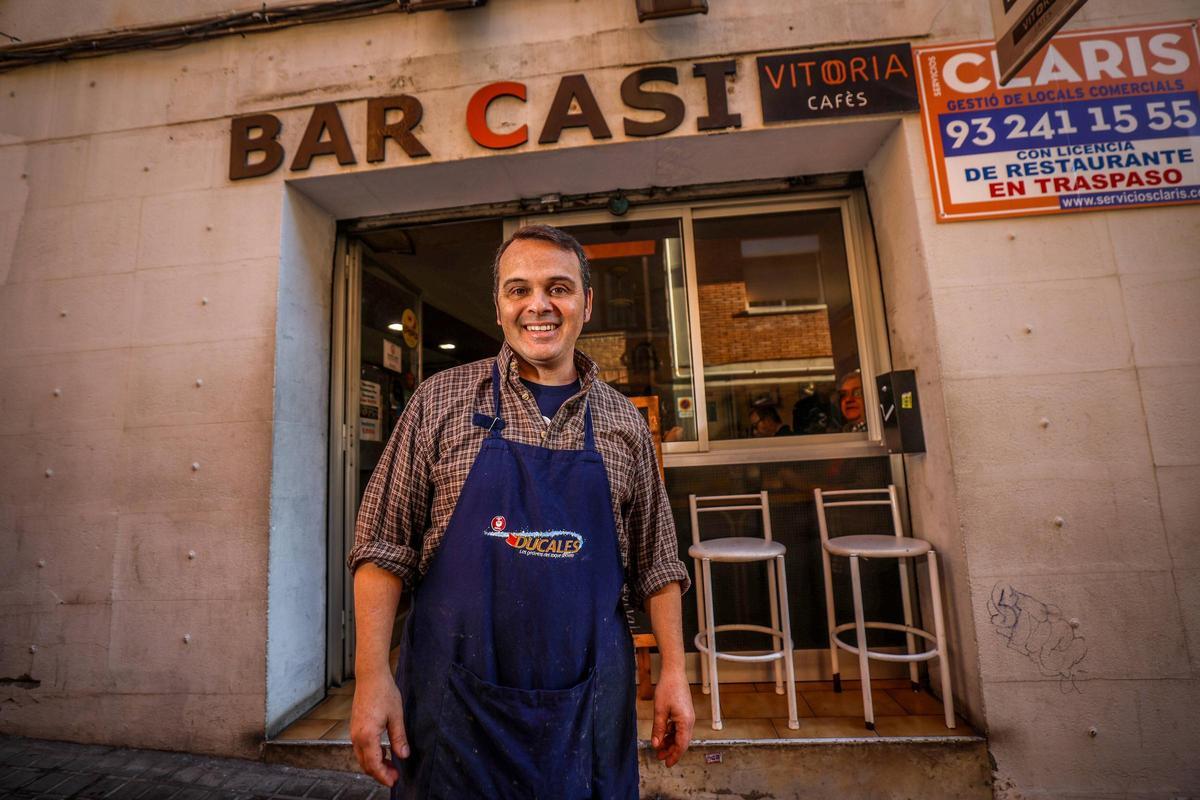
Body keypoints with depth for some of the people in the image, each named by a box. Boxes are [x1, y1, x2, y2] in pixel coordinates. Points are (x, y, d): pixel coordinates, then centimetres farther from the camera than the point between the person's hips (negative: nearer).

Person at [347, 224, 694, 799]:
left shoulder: (625, 423, 1)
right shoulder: (440, 401, -5)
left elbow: (654, 560, 5)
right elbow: (383, 545, -4)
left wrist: (673, 671, 3)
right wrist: (371, 676, -9)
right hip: (454, 696, -1)